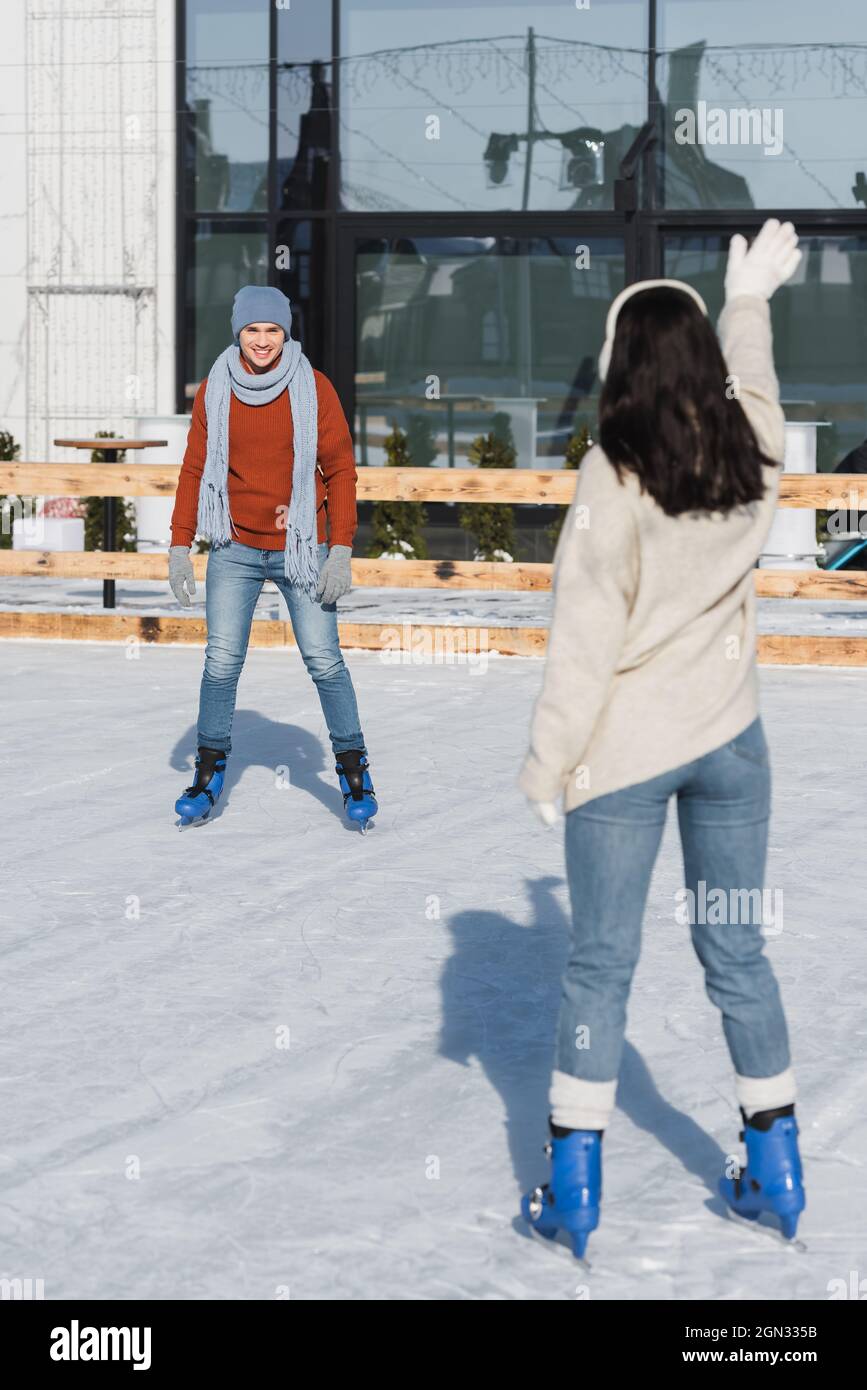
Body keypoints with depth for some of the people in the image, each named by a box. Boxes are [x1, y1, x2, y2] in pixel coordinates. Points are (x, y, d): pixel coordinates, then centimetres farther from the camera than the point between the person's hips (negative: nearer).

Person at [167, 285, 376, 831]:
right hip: (235, 550, 2)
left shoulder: (314, 389, -5)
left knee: (324, 660, -4)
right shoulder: (215, 391, 0)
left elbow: (341, 470, -3)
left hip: (301, 549, -1)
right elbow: (195, 469, 6)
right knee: (222, 661, -4)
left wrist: (341, 550, -9)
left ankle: (354, 767, 10)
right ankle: (211, 769, 11)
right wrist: (180, 546, 0)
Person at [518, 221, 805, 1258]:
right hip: (732, 739, 5)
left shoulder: (616, 476, -16)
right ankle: (775, 1169, 20)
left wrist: (548, 758, -6)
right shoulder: (753, 454, -1)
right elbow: (749, 377, 24)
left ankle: (572, 1186, 8)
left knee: (601, 963, 4)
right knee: (737, 954, 13)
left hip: (626, 748, -4)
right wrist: (749, 297, 41)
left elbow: (587, 634, -14)